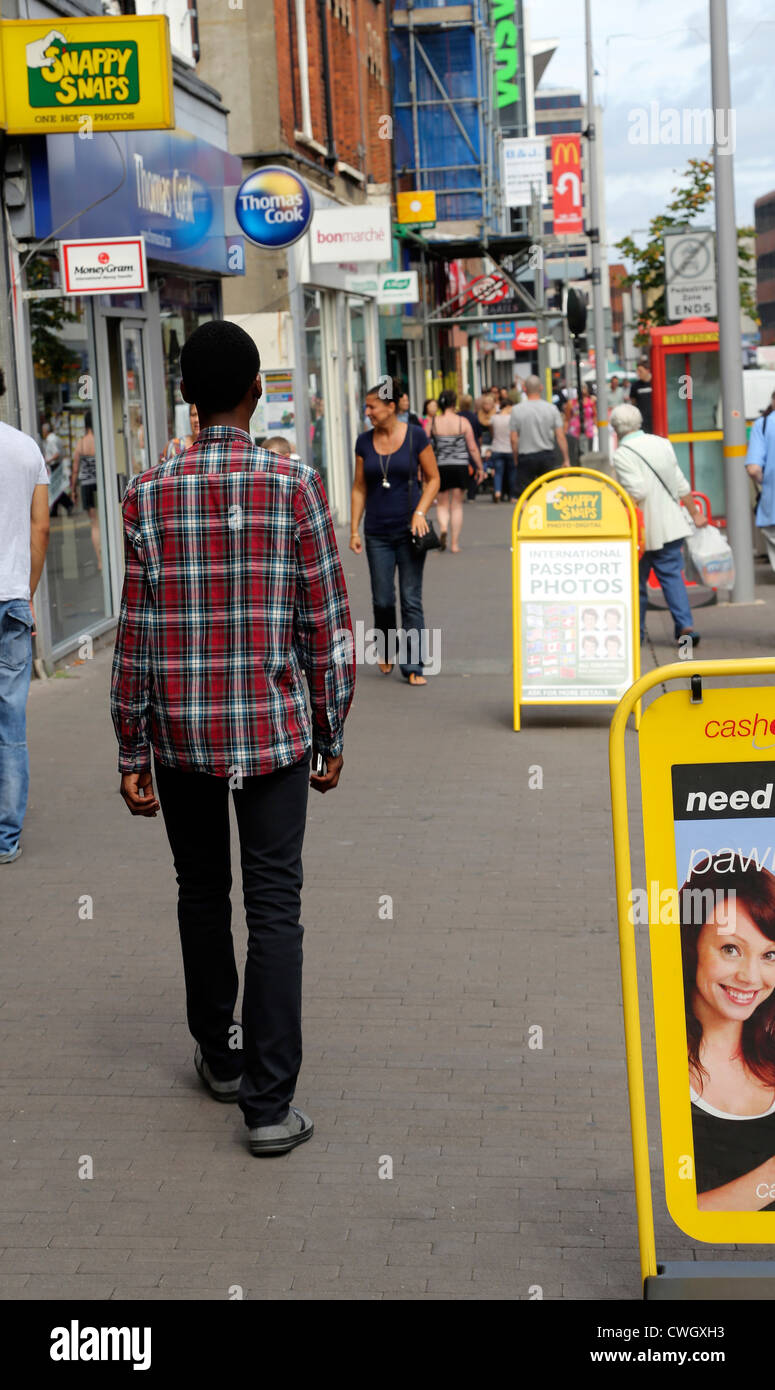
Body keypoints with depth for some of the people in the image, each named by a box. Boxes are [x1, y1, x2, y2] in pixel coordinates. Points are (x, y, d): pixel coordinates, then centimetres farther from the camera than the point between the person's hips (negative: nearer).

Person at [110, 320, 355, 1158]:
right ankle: (269, 1102, 1)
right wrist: (331, 736, 7)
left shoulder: (149, 495, -4)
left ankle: (220, 1056, 34)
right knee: (274, 907, 3)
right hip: (274, 731, -1)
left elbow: (135, 634, -3)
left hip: (182, 734, 2)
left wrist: (132, 753, 5)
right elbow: (327, 626, -5)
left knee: (202, 897, 18)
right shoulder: (295, 486, -6)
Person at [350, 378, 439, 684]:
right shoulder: (364, 442, 5)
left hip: (409, 529, -2)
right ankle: (386, 652, 29)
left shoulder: (415, 436, -3)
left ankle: (413, 667, 2)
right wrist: (354, 530, 4)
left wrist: (420, 512, -10)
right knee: (382, 600, 4)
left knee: (411, 599, -3)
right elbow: (359, 488, 9)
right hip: (377, 533, 2)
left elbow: (433, 478, 3)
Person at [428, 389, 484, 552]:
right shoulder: (463, 422, -4)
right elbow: (472, 448, -1)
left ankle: (443, 528, -17)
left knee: (442, 504, 13)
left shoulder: (433, 423, -3)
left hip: (440, 466, 0)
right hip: (460, 466, 0)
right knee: (457, 505, 8)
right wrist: (480, 468, 9)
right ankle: (455, 543, 8)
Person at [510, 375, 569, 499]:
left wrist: (516, 459, 7)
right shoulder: (552, 408, -3)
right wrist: (566, 460, 3)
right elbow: (560, 437, -4)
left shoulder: (517, 410, -6)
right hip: (548, 456, 2)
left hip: (526, 457, -2)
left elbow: (514, 440, -6)